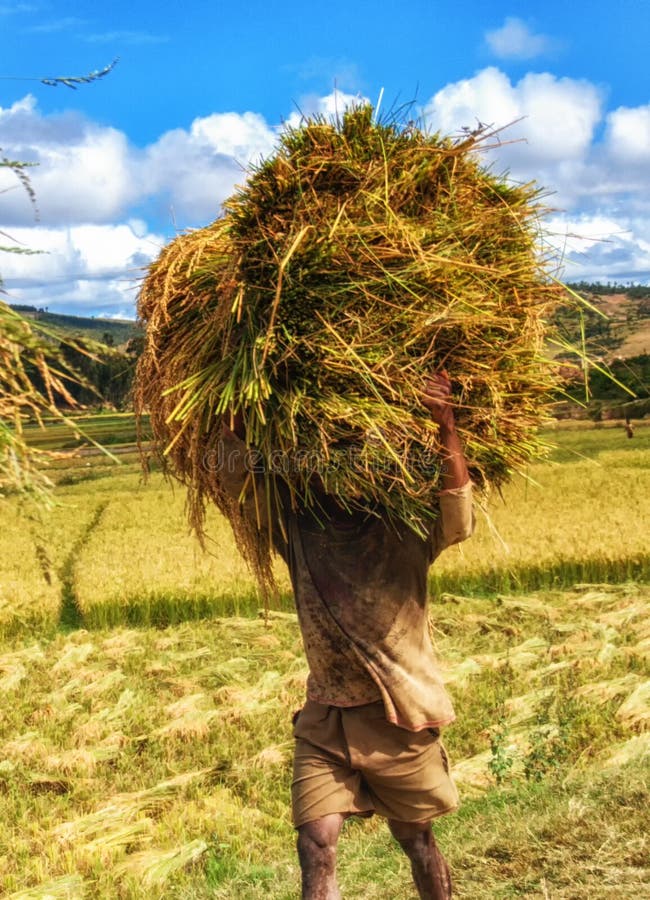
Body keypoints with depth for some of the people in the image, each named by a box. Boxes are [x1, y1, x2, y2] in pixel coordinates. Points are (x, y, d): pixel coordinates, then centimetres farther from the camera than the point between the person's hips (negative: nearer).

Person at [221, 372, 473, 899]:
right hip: (325, 720, 2)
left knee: (416, 840, 15)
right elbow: (239, 482, -4)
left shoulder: (404, 534, -8)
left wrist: (447, 428, -35)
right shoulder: (298, 531, 1)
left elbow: (458, 520, -25)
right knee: (316, 847, -8)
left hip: (399, 717, -2)